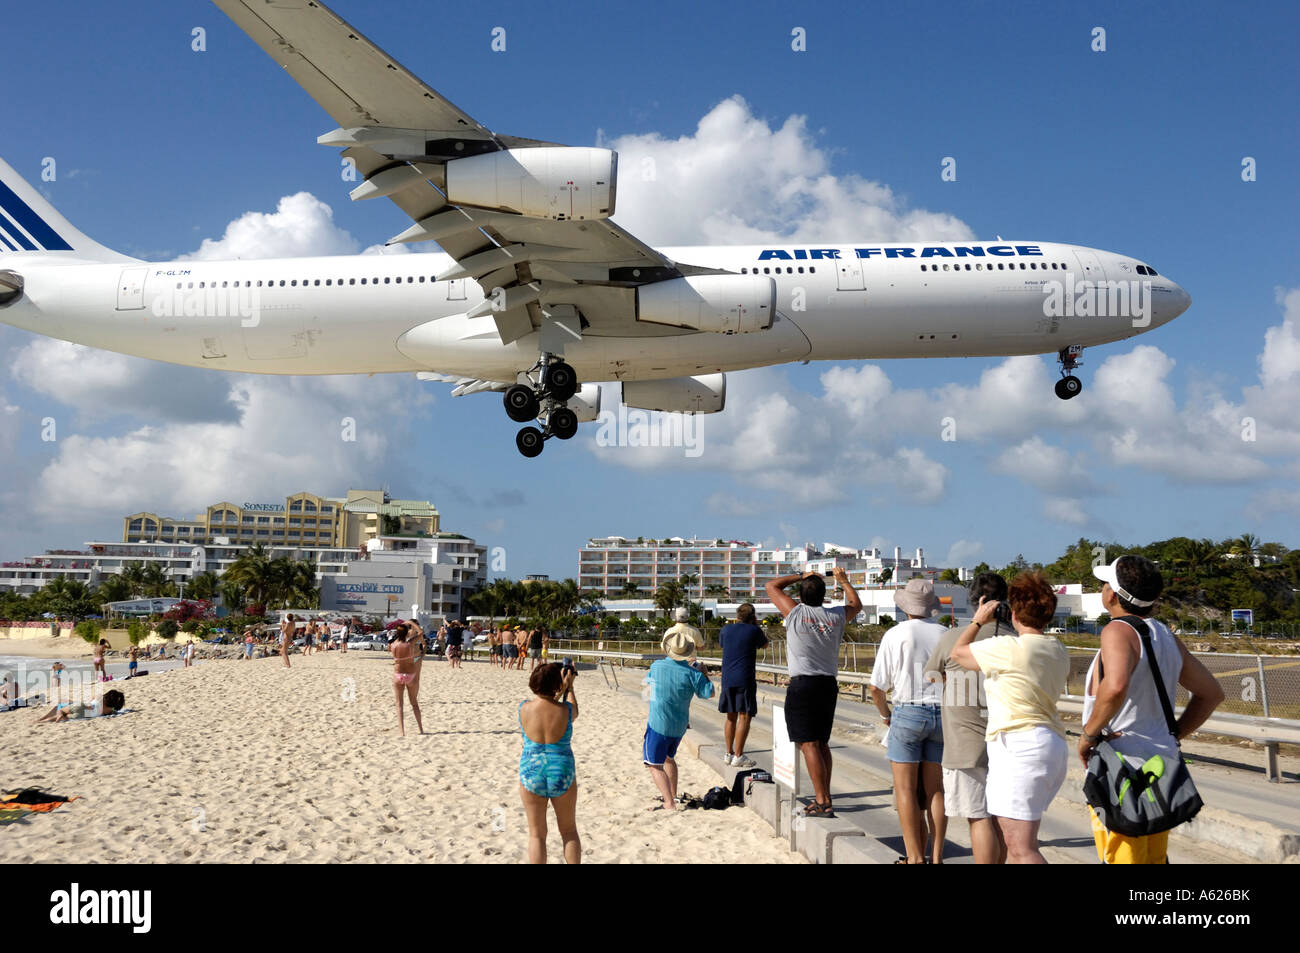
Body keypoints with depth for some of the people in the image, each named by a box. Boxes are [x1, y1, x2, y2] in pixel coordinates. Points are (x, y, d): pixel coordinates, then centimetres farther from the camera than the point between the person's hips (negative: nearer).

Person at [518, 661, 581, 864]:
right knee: (569, 831, 19)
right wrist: (569, 688, 21)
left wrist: (560, 692, 12)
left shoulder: (524, 708, -12)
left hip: (531, 773, 0)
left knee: (536, 834, 12)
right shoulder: (566, 710, -14)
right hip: (562, 773, 0)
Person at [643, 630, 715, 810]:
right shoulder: (691, 672, -12)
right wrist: (703, 672, 7)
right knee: (667, 757, 28)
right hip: (680, 726, 3)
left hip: (658, 725, -3)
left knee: (655, 765, -1)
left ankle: (670, 804, -13)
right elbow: (709, 693, -6)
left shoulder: (657, 666, -7)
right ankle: (672, 794, 36)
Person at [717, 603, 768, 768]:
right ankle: (738, 757, -7)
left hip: (727, 679, 5)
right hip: (745, 680, -5)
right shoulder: (753, 631, -3)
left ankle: (729, 753, 18)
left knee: (731, 717, 14)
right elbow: (764, 644, 16)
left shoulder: (726, 630, 7)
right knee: (744, 717, -3)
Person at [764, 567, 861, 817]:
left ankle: (822, 803, -11)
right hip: (829, 685, 5)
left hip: (802, 685, -5)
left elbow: (771, 586, 7)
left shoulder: (796, 613, -7)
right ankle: (824, 797, 22)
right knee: (822, 743, 16)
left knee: (809, 744, -6)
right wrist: (843, 580, 38)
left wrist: (800, 576, 15)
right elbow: (856, 604, 28)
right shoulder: (837, 616, 4)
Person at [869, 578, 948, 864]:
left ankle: (915, 857, 2)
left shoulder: (895, 635, -5)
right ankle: (936, 856, 9)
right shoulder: (945, 635, 3)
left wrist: (885, 714, 15)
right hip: (942, 714, 3)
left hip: (908, 713, -3)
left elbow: (876, 688, -3)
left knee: (906, 789, 3)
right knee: (936, 790, 9)